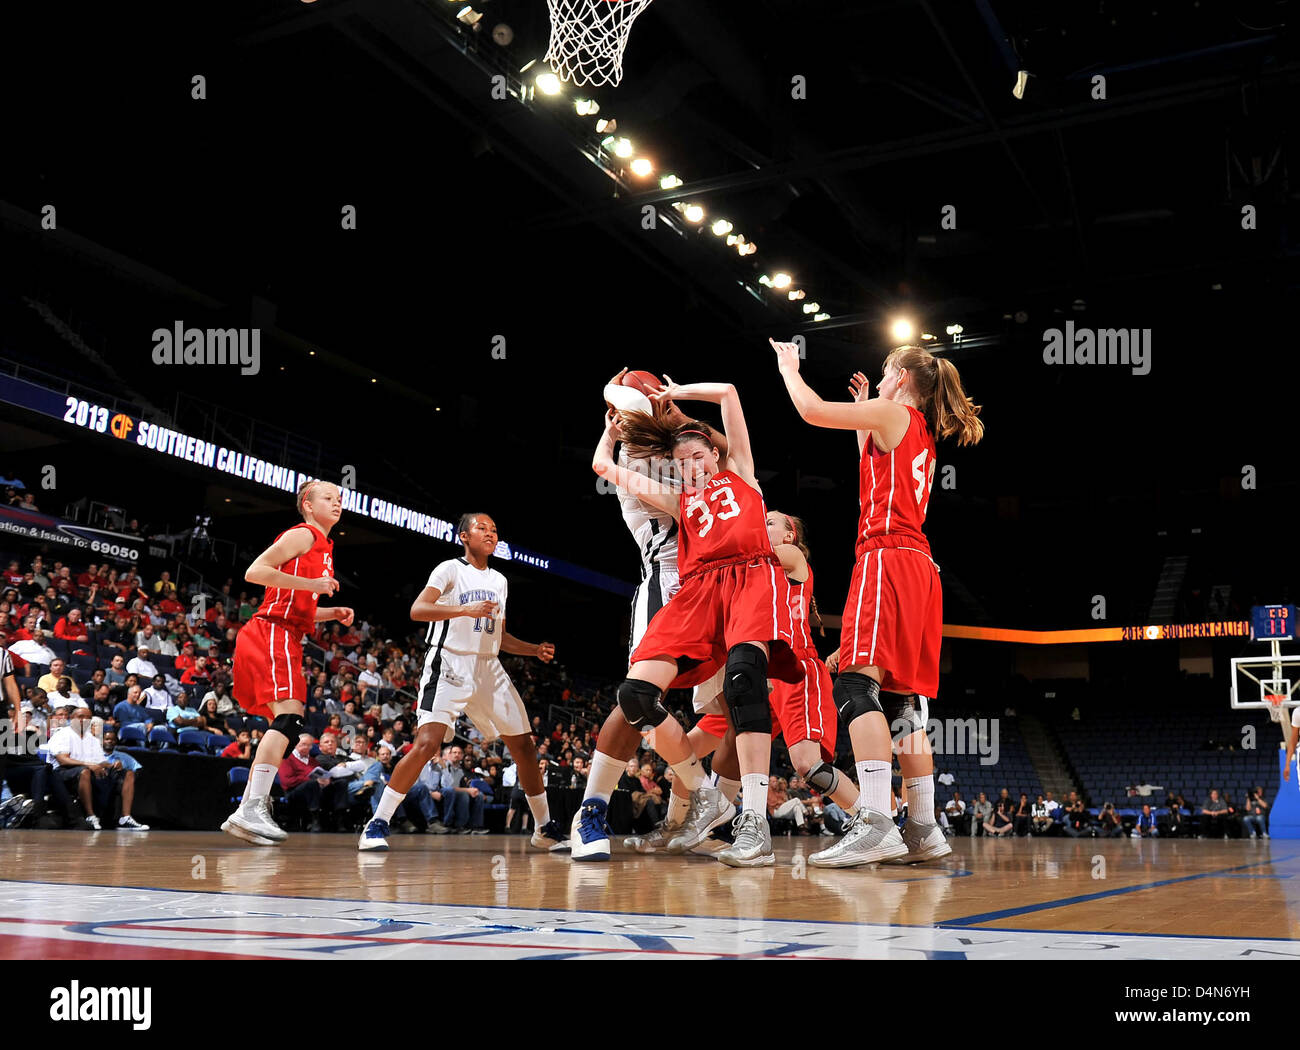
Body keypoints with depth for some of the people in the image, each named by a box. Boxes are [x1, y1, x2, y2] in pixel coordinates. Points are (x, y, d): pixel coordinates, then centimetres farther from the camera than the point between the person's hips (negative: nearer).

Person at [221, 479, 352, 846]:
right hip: (272, 634, -10)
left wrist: (332, 613, 14)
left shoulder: (322, 546, 25)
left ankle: (243, 814, 11)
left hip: (283, 639, 10)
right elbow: (255, 571, -15)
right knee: (289, 719, -21)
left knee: (284, 726, 9)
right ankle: (252, 808, -25)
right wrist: (311, 583, -17)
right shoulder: (303, 535, -3)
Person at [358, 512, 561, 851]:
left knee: (524, 746, 7)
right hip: (450, 665, -7)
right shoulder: (451, 569, -3)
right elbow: (417, 610, -18)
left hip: (489, 670, 7)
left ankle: (544, 828, 21)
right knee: (427, 743, -21)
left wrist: (535, 649, 9)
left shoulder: (499, 581, 17)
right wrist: (466, 609, -28)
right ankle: (377, 824, -11)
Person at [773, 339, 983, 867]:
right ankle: (924, 831, 7)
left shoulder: (893, 413, 1)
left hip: (888, 557, -9)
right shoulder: (921, 434, 26)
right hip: (920, 569, 9)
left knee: (857, 685, -18)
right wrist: (863, 416, 42)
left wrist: (788, 364, 16)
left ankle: (874, 824, -29)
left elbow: (812, 410, -1)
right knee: (902, 700, 8)